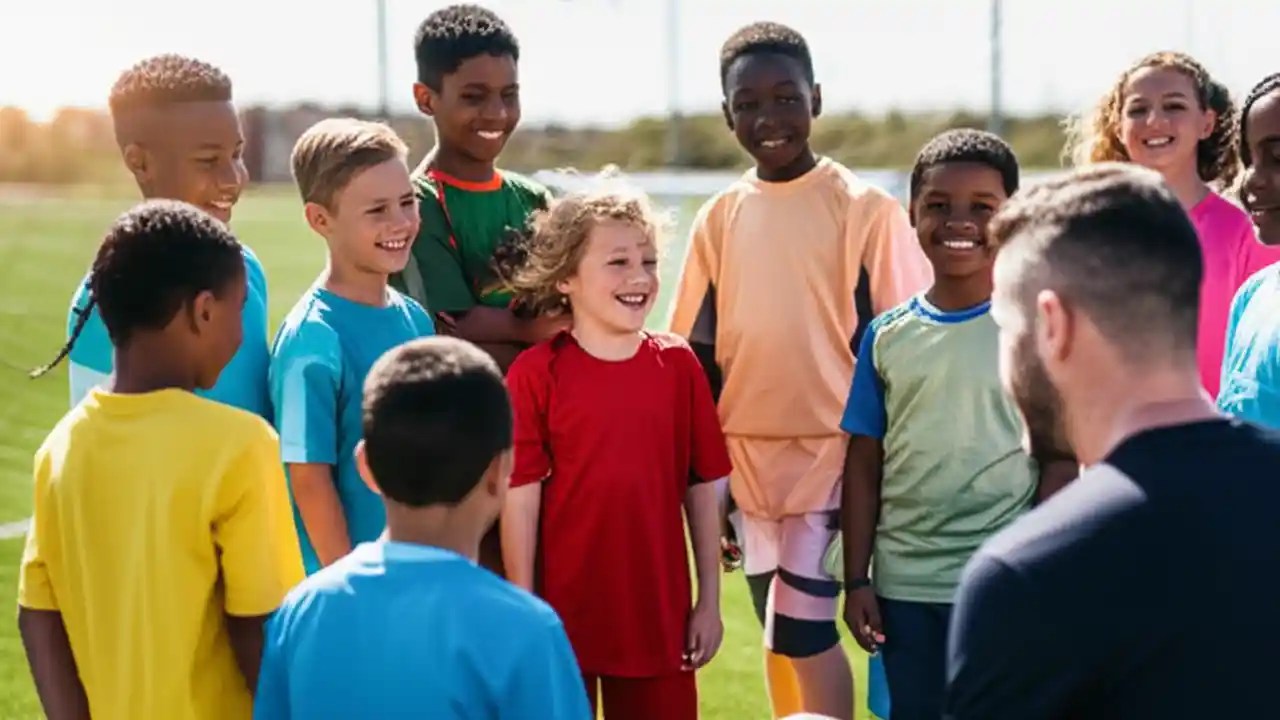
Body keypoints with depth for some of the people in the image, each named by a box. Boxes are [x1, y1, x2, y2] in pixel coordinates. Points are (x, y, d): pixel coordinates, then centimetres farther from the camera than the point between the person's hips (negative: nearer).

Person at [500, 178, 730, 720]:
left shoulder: (678, 364, 0)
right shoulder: (536, 374, -9)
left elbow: (702, 487, 5)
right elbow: (520, 497, -8)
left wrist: (709, 598, 5)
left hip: (659, 615, 3)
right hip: (564, 617, -2)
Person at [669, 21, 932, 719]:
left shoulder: (863, 207, -6)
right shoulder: (719, 219, 6)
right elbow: (698, 355, 10)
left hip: (833, 449, -4)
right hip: (748, 456, 5)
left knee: (802, 625, -12)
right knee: (780, 633, 12)